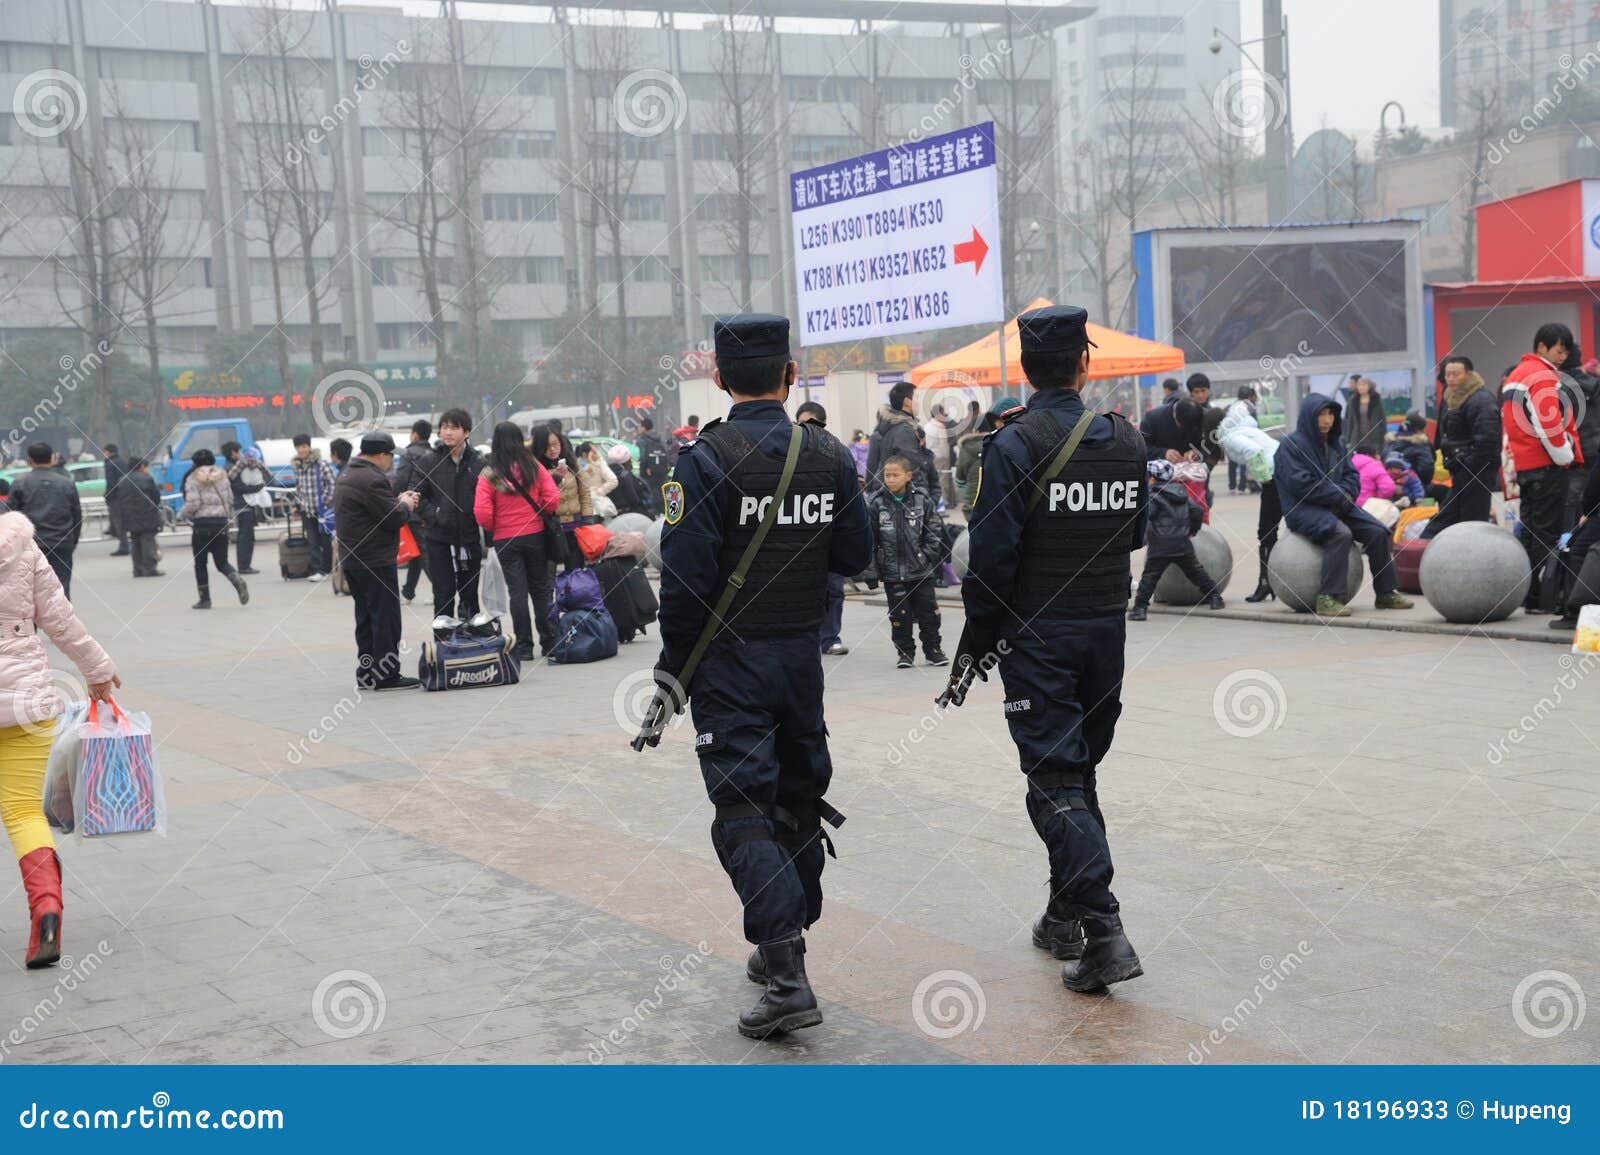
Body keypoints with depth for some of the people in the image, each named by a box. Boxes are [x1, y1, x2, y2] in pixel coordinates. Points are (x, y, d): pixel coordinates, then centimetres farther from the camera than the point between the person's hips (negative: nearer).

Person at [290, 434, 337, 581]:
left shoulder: (320, 464, -9)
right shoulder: (296, 466, 8)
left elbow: (332, 483, -9)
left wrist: (326, 502, -12)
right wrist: (297, 504, 14)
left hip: (322, 509, -4)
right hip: (306, 510, 4)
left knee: (325, 540, 4)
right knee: (313, 541, -1)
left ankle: (326, 569, 14)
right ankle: (317, 570, -2)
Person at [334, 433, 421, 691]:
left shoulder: (347, 474, 15)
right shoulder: (371, 479, -19)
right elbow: (394, 517, -19)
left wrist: (398, 501, 12)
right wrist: (406, 505, 1)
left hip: (352, 560, 10)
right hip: (375, 561, -10)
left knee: (366, 619, 15)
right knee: (386, 618, -3)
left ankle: (366, 674, 20)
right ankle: (387, 675, -1)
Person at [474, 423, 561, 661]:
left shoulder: (488, 476, -8)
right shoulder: (535, 468, -3)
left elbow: (481, 512, -13)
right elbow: (553, 499, -8)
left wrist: (492, 530, 6)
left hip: (505, 540, -2)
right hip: (536, 535, 2)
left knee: (517, 592, 2)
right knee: (541, 589, 12)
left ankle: (524, 646, 2)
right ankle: (549, 642, 15)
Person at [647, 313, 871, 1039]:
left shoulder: (705, 460, -15)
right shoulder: (828, 455, 0)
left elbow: (686, 576, -17)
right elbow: (856, 556, 4)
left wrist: (675, 666, -6)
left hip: (730, 661, -5)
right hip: (802, 653, 5)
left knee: (744, 815, -4)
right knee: (798, 797, 18)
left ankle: (787, 978, -14)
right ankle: (780, 948, 32)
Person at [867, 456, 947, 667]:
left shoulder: (922, 499, -3)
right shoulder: (876, 503, -4)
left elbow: (935, 529, 3)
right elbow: (869, 537, -1)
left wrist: (928, 555, -5)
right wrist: (872, 566, -4)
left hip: (921, 570, 0)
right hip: (892, 572, 0)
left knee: (928, 610, 8)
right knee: (899, 613, 6)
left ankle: (933, 649, 21)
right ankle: (904, 651, 19)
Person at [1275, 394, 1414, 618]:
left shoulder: (1336, 443, 16)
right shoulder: (1291, 445, -8)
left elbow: (1351, 474, 14)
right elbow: (1300, 483, -17)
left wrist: (1345, 494, -9)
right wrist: (1337, 496, -16)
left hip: (1337, 505, 8)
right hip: (1304, 509, -8)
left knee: (1378, 532, -6)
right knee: (1341, 533, -33)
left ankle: (1386, 593, 6)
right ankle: (1328, 598, -32)